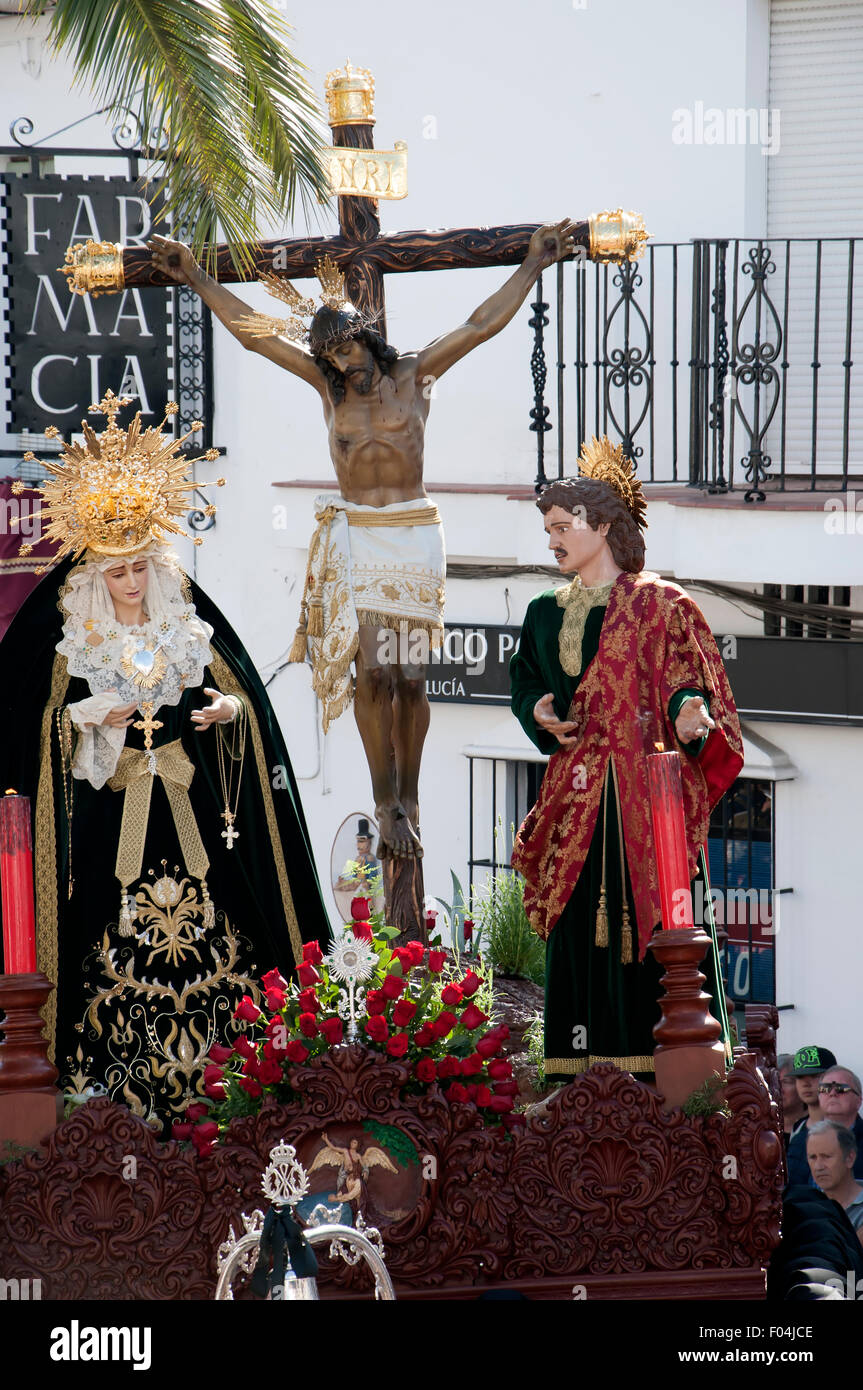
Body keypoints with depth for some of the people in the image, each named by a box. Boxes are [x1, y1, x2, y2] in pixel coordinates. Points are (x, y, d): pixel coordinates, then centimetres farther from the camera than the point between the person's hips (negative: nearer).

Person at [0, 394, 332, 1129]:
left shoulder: (190, 625, 8)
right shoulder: (70, 638, 3)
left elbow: (242, 696, 13)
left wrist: (228, 709, -9)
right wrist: (93, 717, -11)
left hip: (189, 812, 2)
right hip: (109, 814, -2)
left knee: (203, 927, -4)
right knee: (119, 939, -6)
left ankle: (203, 1079, 3)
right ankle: (122, 1090, -1)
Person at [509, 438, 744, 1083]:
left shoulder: (659, 605, 1)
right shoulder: (546, 613, 17)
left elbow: (689, 683, -4)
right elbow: (524, 686, 24)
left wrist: (691, 714, -26)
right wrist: (540, 712, 2)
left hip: (646, 794, -5)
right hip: (576, 796, 5)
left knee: (645, 925, -8)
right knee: (578, 928, 1)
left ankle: (652, 1072, -6)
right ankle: (578, 1085, 3)